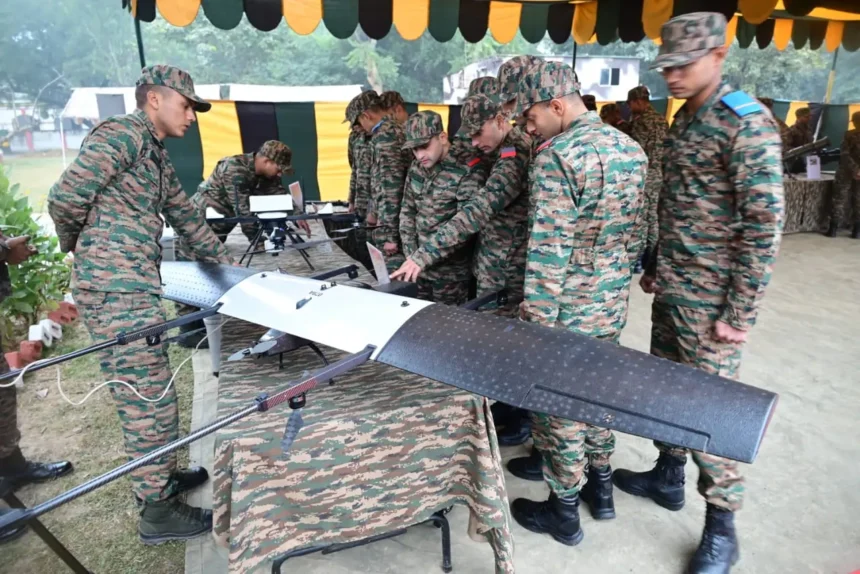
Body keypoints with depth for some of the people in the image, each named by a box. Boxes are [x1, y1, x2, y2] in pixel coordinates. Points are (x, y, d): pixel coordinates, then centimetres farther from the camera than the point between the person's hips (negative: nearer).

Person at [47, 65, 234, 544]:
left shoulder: (157, 157, 20)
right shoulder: (121, 135, -10)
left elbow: (187, 218, 25)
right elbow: (65, 198, -16)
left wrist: (227, 265, 26)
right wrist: (82, 248, 3)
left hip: (133, 288, 10)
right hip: (117, 290, -10)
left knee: (147, 395, 18)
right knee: (151, 399, -3)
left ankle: (160, 476, 34)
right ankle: (157, 510, 11)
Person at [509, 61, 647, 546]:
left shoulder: (559, 155, -19)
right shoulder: (631, 148, 7)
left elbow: (549, 248, -22)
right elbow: (635, 229, 12)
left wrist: (534, 319, -18)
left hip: (567, 309, -8)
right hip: (612, 303, 8)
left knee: (556, 405, 8)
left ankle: (565, 512, 24)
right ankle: (601, 487, 39)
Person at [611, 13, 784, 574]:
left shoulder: (748, 123, -15)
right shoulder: (684, 117, 11)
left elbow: (765, 225, -17)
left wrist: (741, 314, -18)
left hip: (711, 300, -8)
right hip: (671, 289, 8)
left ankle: (722, 527, 19)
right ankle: (668, 476, 37)